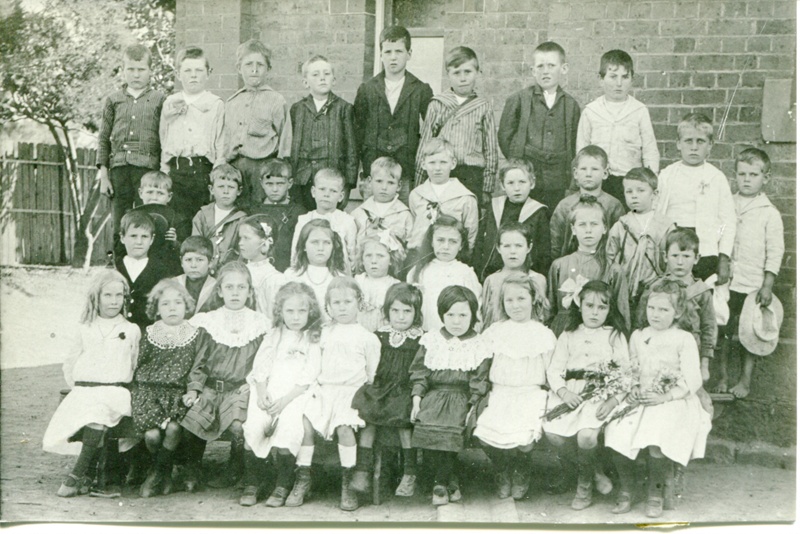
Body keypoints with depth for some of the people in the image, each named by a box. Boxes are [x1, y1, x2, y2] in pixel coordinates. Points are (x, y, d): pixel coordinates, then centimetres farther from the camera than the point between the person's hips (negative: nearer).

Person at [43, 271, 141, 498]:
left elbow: (136, 366, 14)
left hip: (115, 391, -2)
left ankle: (77, 475, -24)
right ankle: (89, 472, -9)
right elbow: (69, 364, 19)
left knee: (96, 419, -32)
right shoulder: (83, 331, 16)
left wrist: (121, 389, 3)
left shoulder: (131, 330, 13)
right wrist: (78, 388, 7)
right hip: (83, 390, 2)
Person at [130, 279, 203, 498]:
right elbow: (138, 366, 12)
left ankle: (156, 473, -5)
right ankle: (165, 474, 6)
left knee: (173, 428, -29)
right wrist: (135, 392, 0)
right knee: (152, 433, -24)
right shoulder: (149, 334, 9)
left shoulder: (195, 335, 8)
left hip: (179, 393, 0)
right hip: (149, 390, 0)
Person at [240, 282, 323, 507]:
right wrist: (262, 393, -8)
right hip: (268, 393, 3)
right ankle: (251, 484, -10)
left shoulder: (313, 340, 7)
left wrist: (285, 400, -13)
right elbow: (261, 367, 10)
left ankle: (283, 486, -14)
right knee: (253, 426, -23)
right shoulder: (273, 337, 18)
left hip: (296, 395, -3)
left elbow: (308, 378, -2)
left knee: (286, 426, -29)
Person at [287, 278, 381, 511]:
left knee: (344, 426, -26)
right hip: (323, 388, 4)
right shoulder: (324, 333, 17)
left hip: (351, 390, -4)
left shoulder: (366, 337, 6)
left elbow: (372, 373, 8)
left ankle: (349, 483, -14)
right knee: (305, 422, -17)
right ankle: (303, 476, -5)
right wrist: (315, 384, 11)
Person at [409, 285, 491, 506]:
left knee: (448, 432, -26)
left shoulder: (478, 347, 5)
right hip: (433, 397, 2)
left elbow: (479, 384, 3)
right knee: (424, 428, -23)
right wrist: (416, 399, -2)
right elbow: (419, 373, 10)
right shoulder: (431, 340, 11)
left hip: (461, 399, -2)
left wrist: (472, 409, -8)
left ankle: (441, 485, -4)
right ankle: (451, 482, -7)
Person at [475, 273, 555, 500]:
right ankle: (502, 476, 12)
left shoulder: (543, 334, 6)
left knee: (523, 439, -24)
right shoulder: (495, 331, 12)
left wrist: (550, 403, -6)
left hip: (530, 395, -2)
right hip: (499, 394, 2)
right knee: (484, 434, -20)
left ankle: (521, 476, 12)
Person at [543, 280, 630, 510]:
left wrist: (614, 400, -14)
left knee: (586, 434, -30)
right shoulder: (569, 335, 16)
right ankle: (595, 470, 3)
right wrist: (563, 391, -12)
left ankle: (585, 482, 2)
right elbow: (554, 369, 9)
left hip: (601, 393, -3)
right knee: (552, 431, -23)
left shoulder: (615, 336, 10)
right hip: (569, 392, 3)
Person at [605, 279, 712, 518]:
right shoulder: (638, 337, 16)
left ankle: (656, 492, -5)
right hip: (639, 401, 4)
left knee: (657, 440, -32)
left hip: (673, 403, -4)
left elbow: (692, 381, -5)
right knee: (616, 434, -24)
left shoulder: (684, 339, 1)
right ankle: (626, 488, -1)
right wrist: (630, 390, -3)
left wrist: (665, 397, -17)